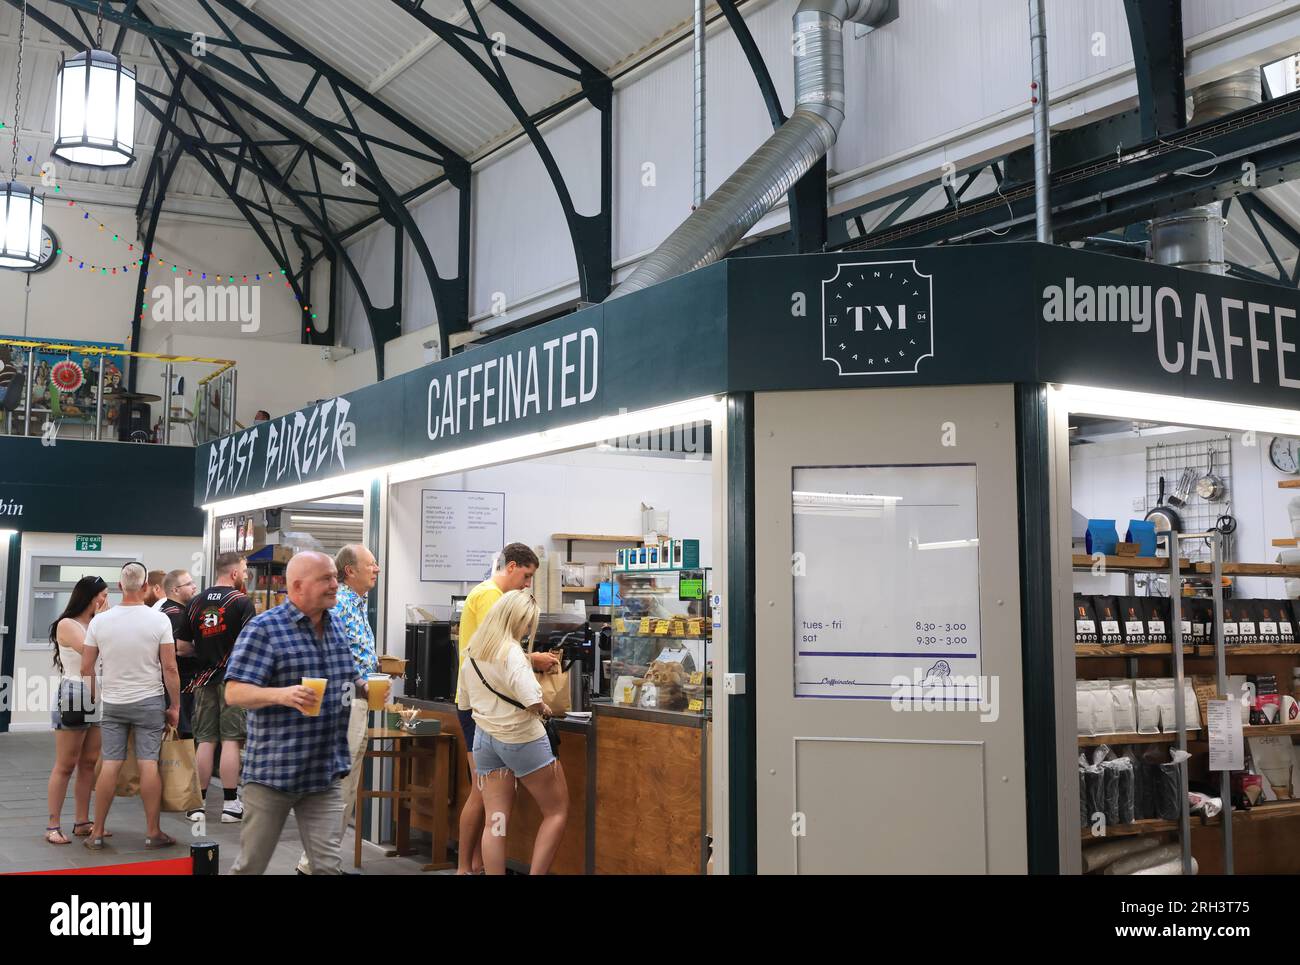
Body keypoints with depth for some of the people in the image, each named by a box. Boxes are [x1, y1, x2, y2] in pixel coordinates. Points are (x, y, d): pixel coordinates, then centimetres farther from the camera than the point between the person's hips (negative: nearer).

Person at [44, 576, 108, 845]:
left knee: (89, 763, 7)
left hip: (97, 697, 7)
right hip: (74, 695, -7)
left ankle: (82, 822, 12)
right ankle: (53, 825, 1)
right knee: (66, 765, -4)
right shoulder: (67, 624, -6)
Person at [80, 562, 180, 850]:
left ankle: (97, 833, 10)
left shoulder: (100, 621, -3)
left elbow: (86, 668, 2)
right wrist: (174, 706, -1)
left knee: (110, 764, 5)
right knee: (149, 764, 0)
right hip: (149, 701, -2)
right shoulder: (159, 620, -10)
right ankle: (153, 832, 5)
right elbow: (169, 668, -10)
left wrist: (91, 701, 16)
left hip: (112, 703, 2)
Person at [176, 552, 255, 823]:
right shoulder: (241, 601, -7)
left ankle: (198, 803, 12)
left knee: (205, 741, 9)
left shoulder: (196, 602, 9)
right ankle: (230, 805, 0)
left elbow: (183, 648, 11)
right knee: (230, 740, -2)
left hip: (205, 679, 5)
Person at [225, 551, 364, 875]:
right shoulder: (263, 628, -11)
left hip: (326, 773, 5)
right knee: (250, 865, 9)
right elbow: (234, 693, -16)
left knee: (328, 865, 2)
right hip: (272, 772, -5)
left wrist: (364, 688, 2)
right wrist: (281, 694, -33)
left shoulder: (338, 626, 10)